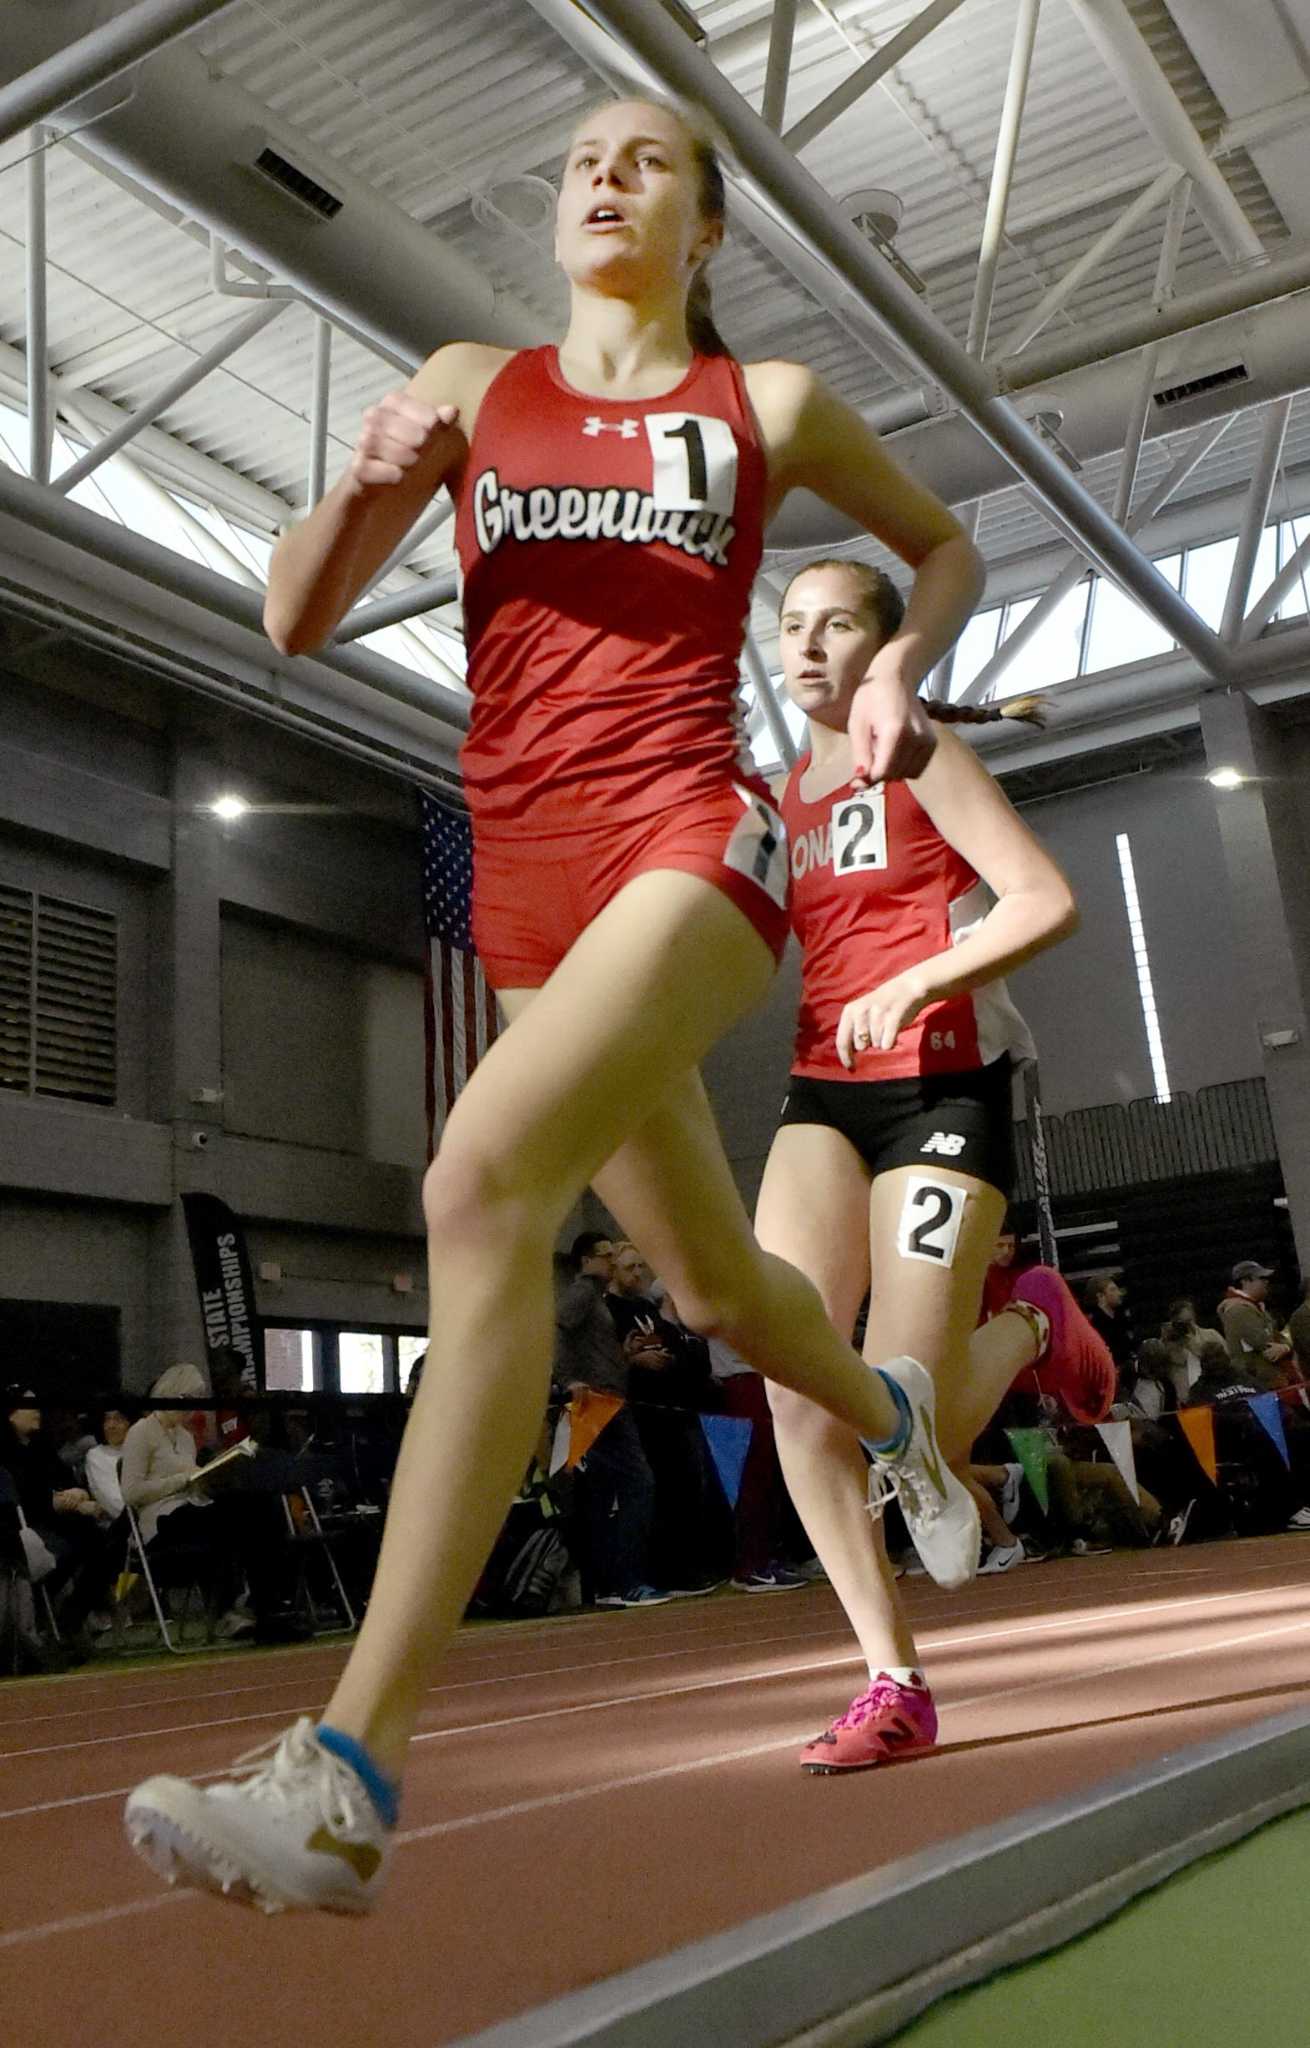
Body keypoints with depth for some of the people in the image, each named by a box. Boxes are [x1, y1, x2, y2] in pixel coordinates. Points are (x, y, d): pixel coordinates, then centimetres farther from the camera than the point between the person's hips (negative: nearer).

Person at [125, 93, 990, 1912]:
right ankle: (896, 1418, 49)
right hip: (527, 884, 4)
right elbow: (295, 622, 11)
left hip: (693, 840, -4)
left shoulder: (770, 404, 11)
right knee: (713, 1282, 13)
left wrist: (903, 667, 4)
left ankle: (349, 1783, -29)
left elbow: (946, 545, 25)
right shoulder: (472, 386, 16)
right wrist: (369, 481, -9)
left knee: (482, 1182, -29)